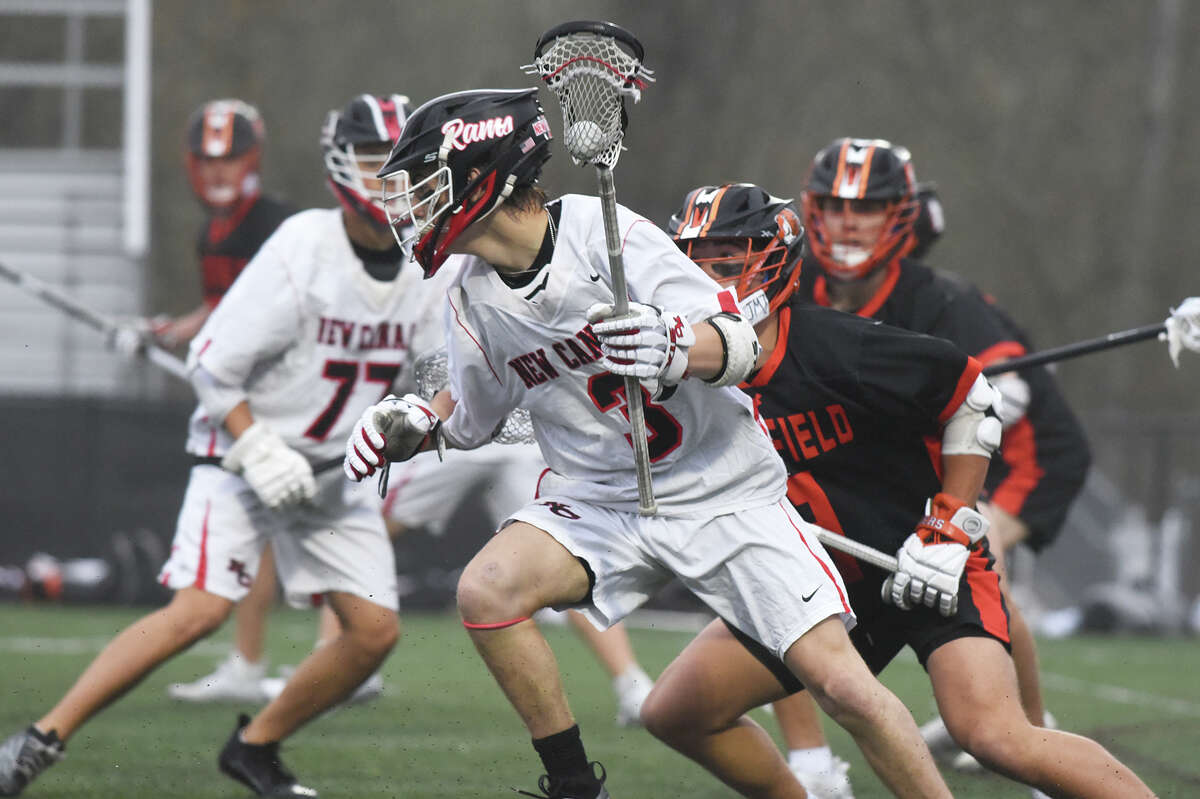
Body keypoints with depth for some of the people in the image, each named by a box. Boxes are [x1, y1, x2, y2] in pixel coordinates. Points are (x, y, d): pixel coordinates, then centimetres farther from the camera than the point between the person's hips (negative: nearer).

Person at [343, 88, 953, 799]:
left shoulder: (604, 233, -17)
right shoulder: (472, 298, 0)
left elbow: (742, 343, -21)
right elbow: (473, 415, 19)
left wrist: (673, 351, -41)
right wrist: (413, 426, -1)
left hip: (725, 492, -4)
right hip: (598, 497, 4)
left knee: (841, 683, -14)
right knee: (486, 590, -24)